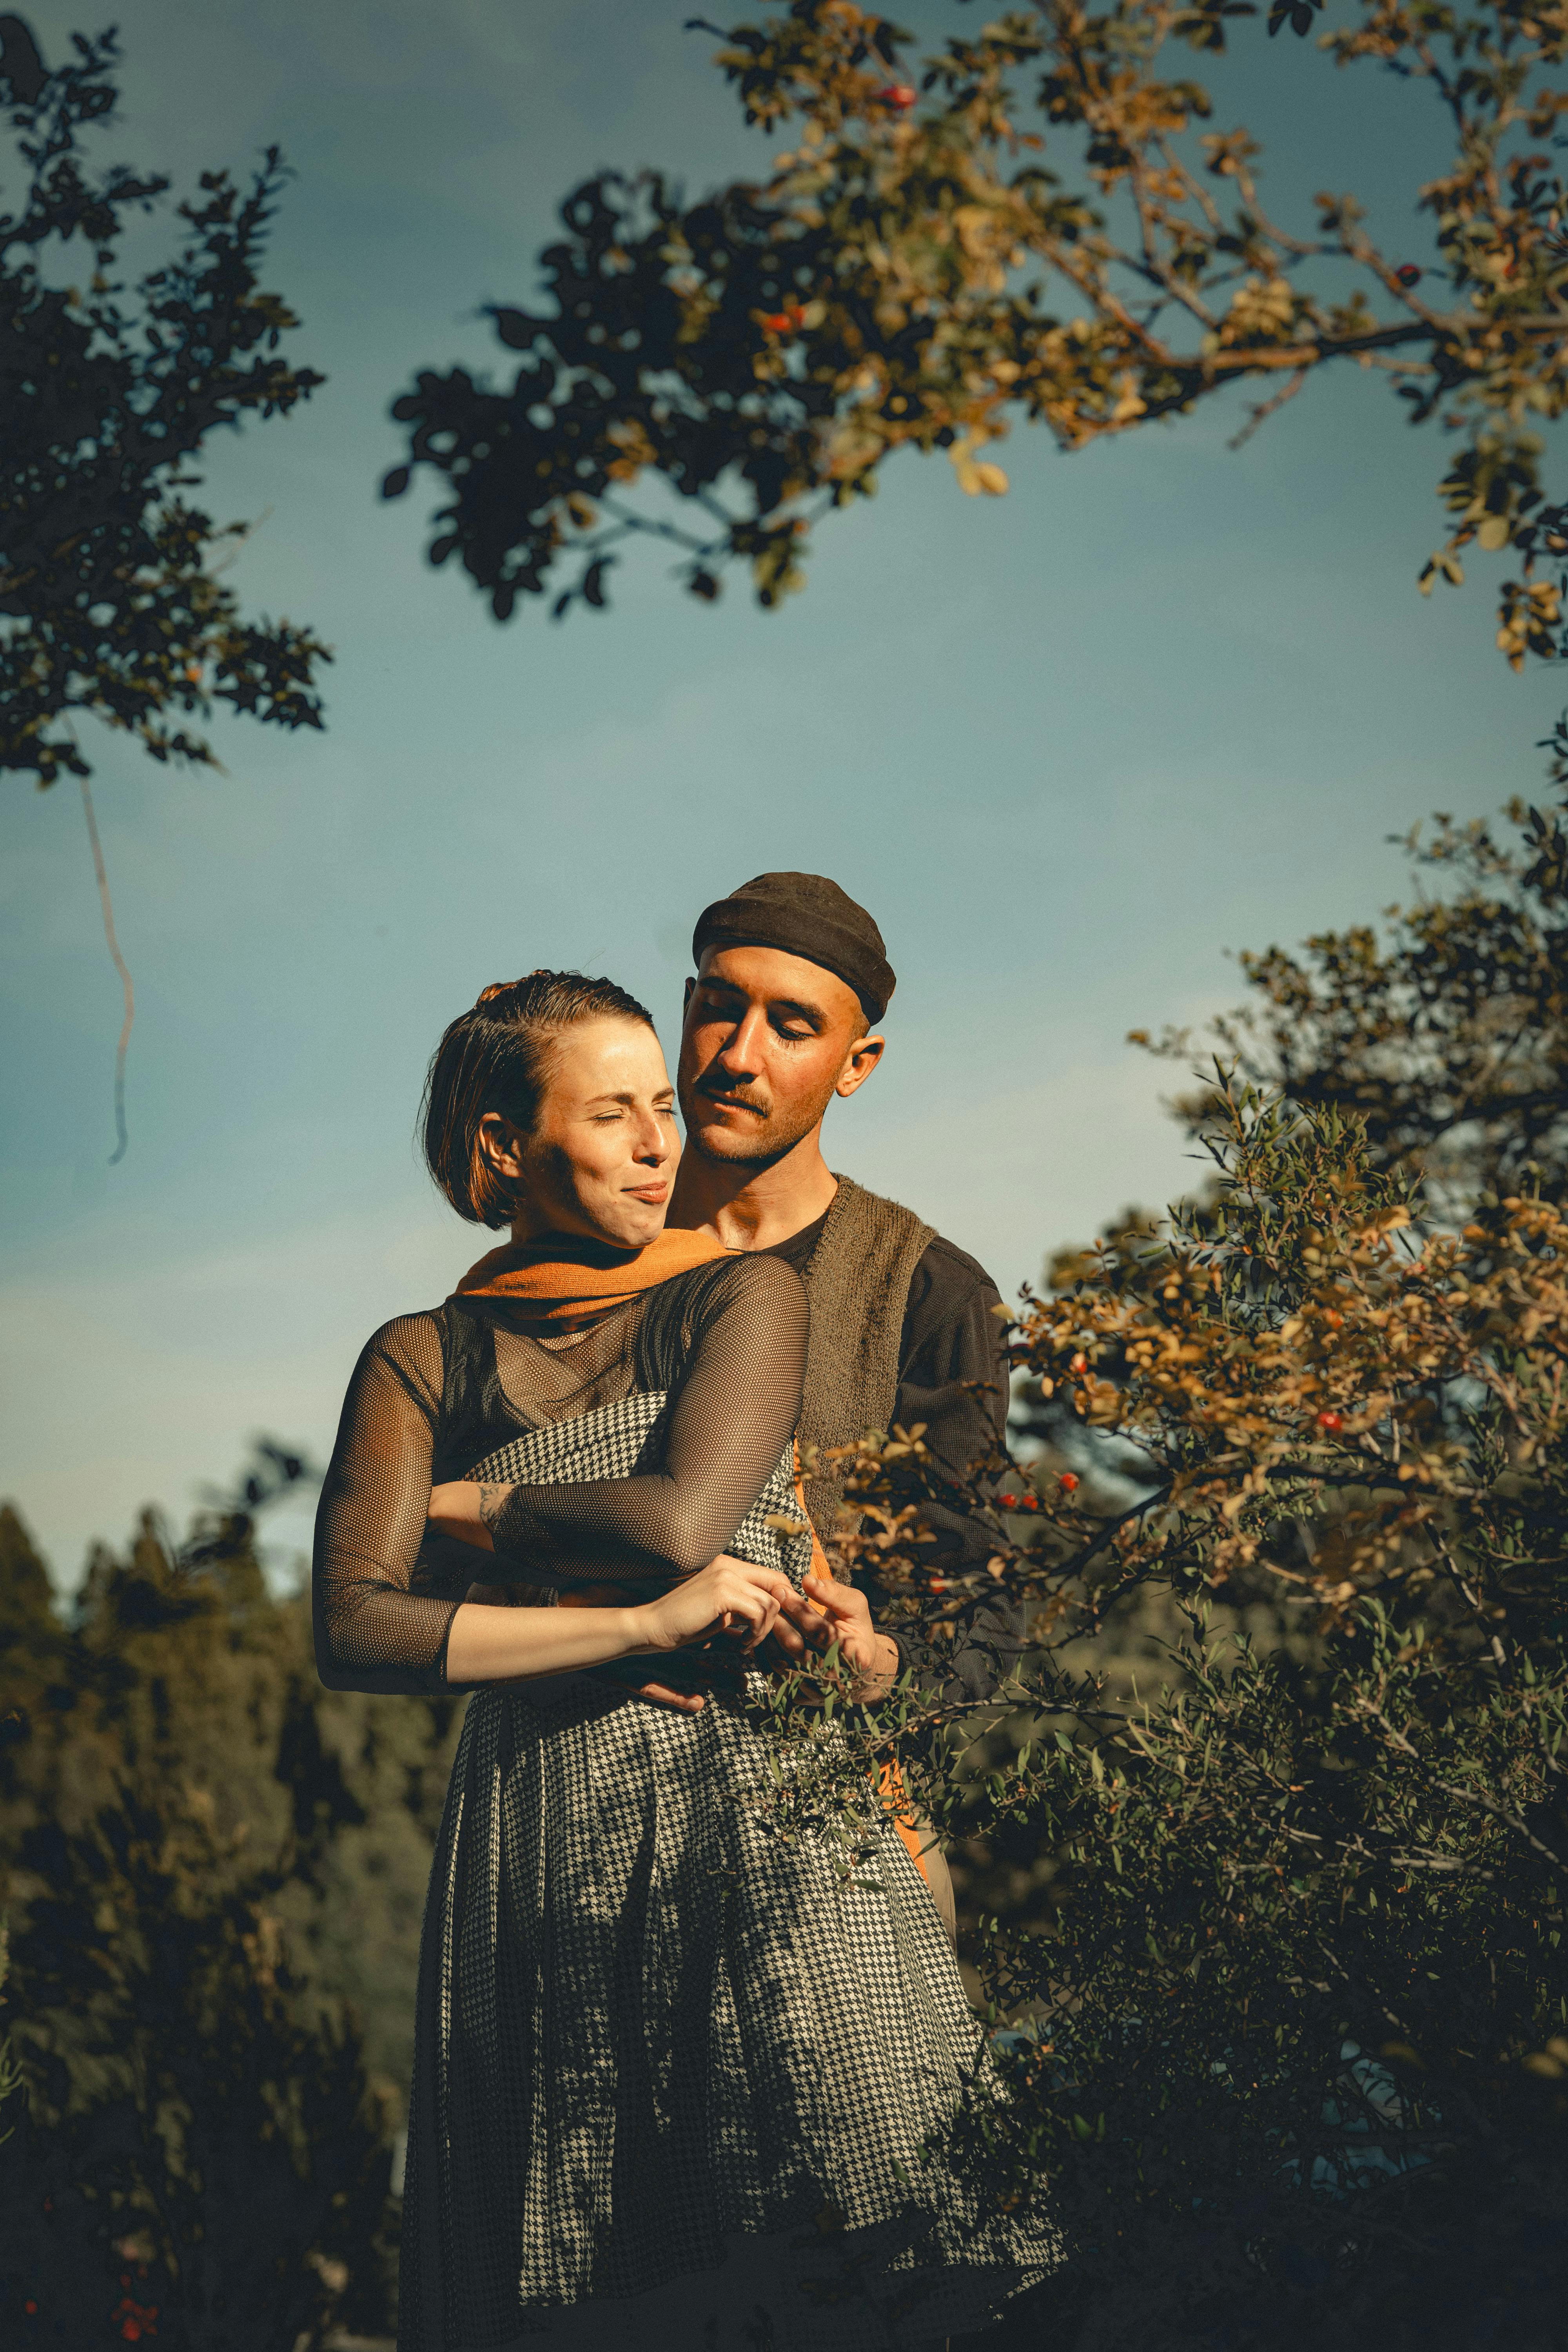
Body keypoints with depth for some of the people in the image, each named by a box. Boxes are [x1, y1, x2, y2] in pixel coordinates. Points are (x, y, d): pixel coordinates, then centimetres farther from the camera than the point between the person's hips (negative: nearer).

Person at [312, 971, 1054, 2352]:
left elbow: (682, 1518, -7)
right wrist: (643, 1625, -11)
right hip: (545, 1856, 1)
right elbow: (353, 1630, -5)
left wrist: (469, 1511, 6)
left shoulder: (744, 1294, 9)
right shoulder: (423, 1362, 10)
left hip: (766, 1810, -1)